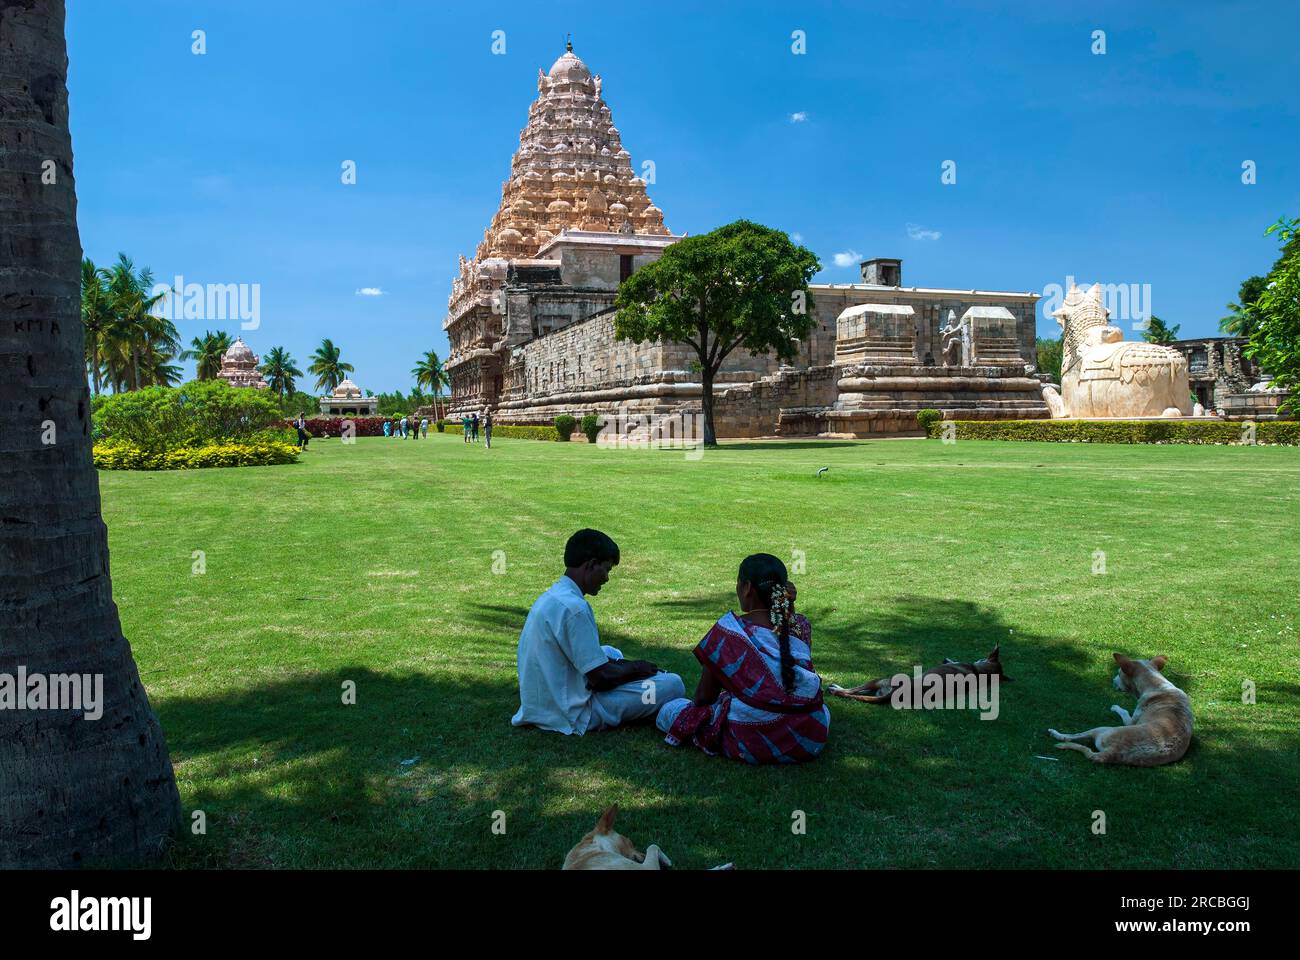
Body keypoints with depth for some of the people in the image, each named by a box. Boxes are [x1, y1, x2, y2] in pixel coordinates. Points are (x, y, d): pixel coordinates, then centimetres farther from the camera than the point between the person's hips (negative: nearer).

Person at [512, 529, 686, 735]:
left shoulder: (551, 596, 8)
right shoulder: (573, 607, -23)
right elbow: (601, 678, -20)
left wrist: (626, 665, 9)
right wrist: (636, 667, -2)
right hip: (573, 716, -9)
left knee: (612, 653, 30)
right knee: (673, 684, -8)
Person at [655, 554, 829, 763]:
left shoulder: (727, 631, -13)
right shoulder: (802, 626, -3)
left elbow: (704, 696, -5)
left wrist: (695, 704, 20)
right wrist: (788, 606, 7)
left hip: (752, 743, -3)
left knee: (669, 711, 16)